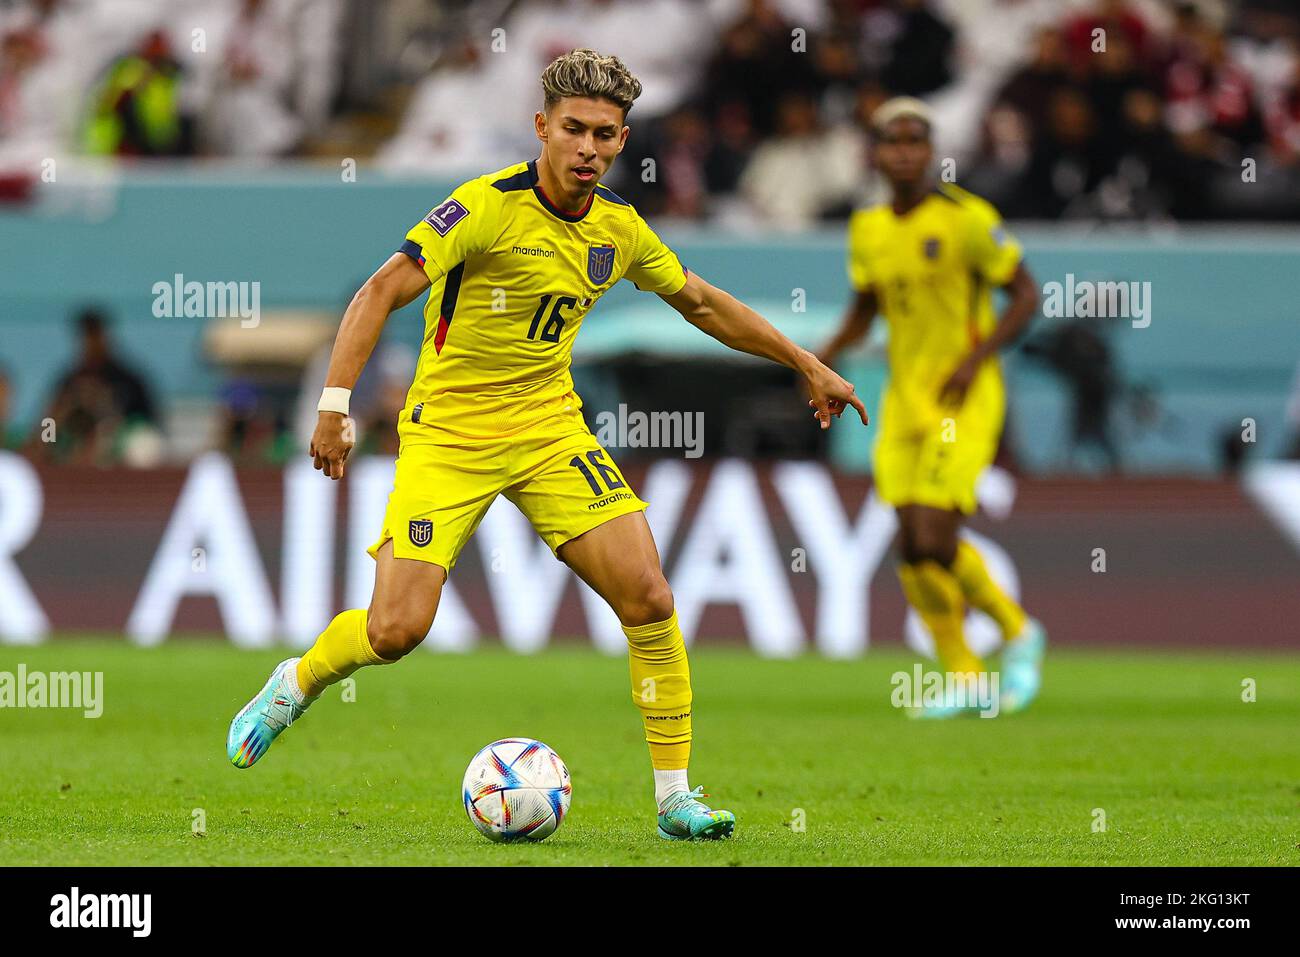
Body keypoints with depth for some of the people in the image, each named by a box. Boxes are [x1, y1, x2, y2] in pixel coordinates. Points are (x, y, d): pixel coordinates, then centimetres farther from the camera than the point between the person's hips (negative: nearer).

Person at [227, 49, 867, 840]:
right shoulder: (490, 206, -17)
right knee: (396, 629, -14)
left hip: (549, 426, 5)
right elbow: (382, 292, -21)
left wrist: (808, 366, 22)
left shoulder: (619, 229, 2)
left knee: (649, 597, -11)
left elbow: (704, 304, 20)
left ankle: (676, 796, -1)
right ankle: (296, 684, 20)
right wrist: (336, 403, -31)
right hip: (448, 433, -5)